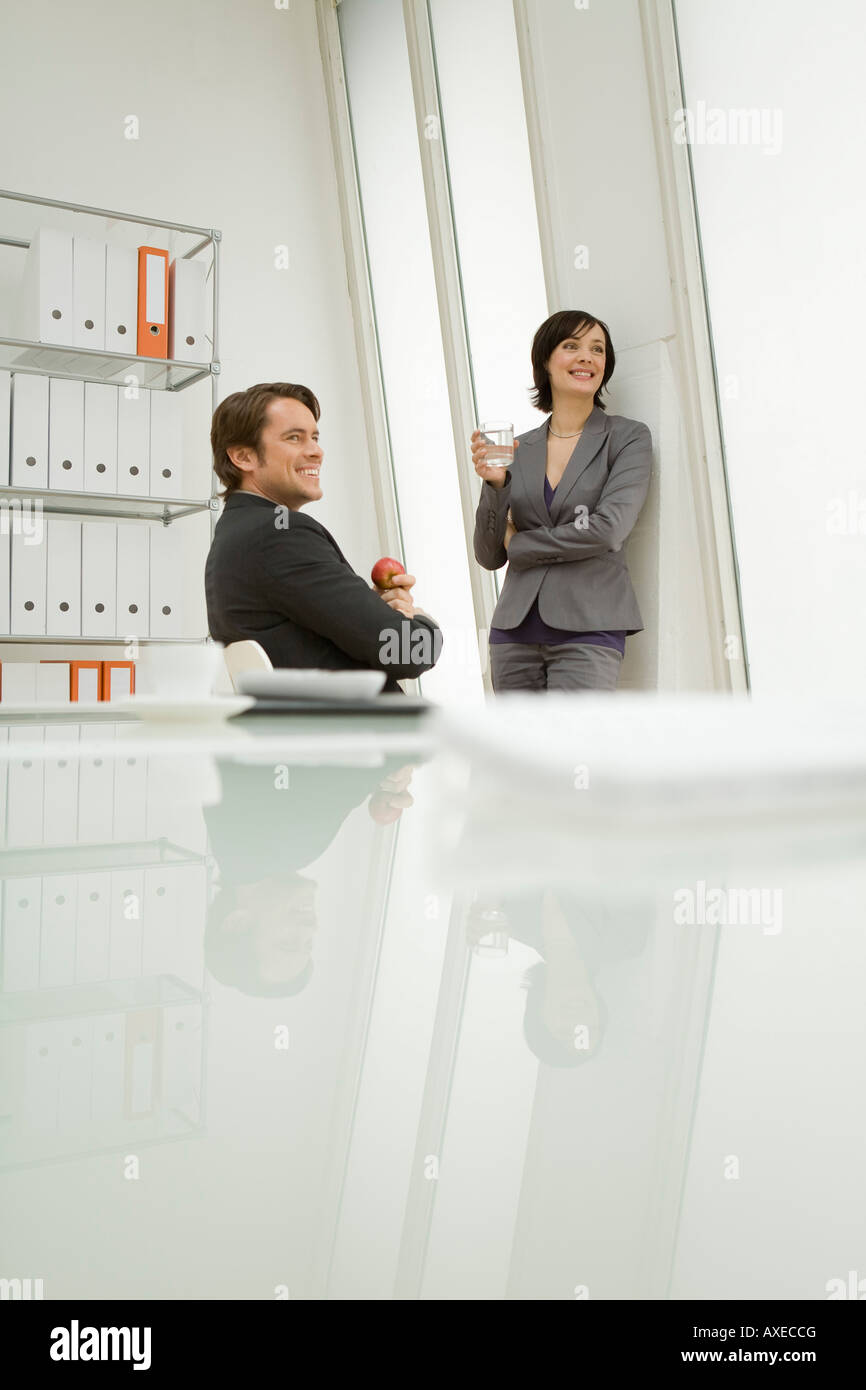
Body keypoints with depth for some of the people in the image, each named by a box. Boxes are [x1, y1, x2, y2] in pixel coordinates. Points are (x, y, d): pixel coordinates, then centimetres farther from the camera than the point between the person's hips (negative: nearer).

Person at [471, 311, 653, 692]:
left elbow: (608, 529, -12)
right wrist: (495, 485, -8)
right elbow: (489, 557, 8)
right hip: (515, 630, 4)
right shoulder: (518, 448, 11)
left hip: (588, 630, -3)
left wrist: (519, 543, -1)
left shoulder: (628, 438, 3)